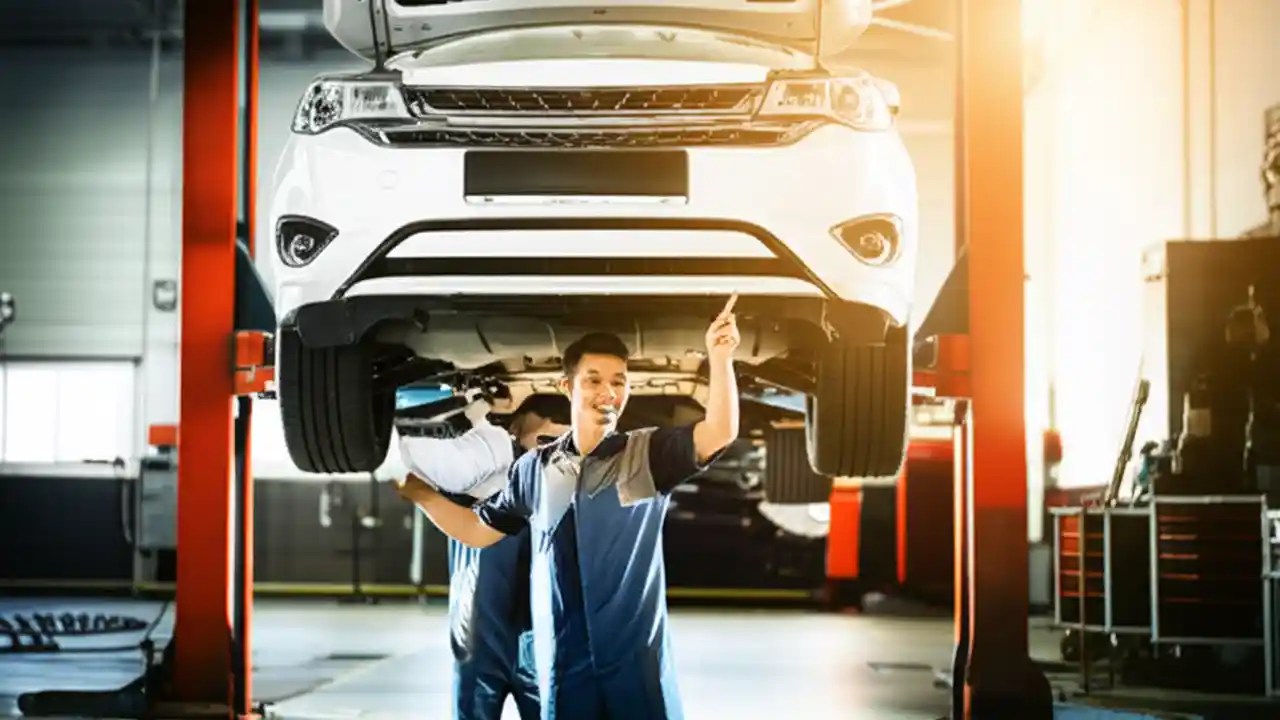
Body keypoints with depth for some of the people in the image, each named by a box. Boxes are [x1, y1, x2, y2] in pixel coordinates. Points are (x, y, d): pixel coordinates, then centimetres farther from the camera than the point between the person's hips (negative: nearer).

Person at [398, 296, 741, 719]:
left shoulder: (648, 454, 0)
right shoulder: (534, 469, 8)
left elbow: (719, 433, -16)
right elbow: (477, 531, 19)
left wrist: (719, 358, -30)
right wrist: (418, 492, 11)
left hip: (636, 660, -2)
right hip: (562, 664, 2)